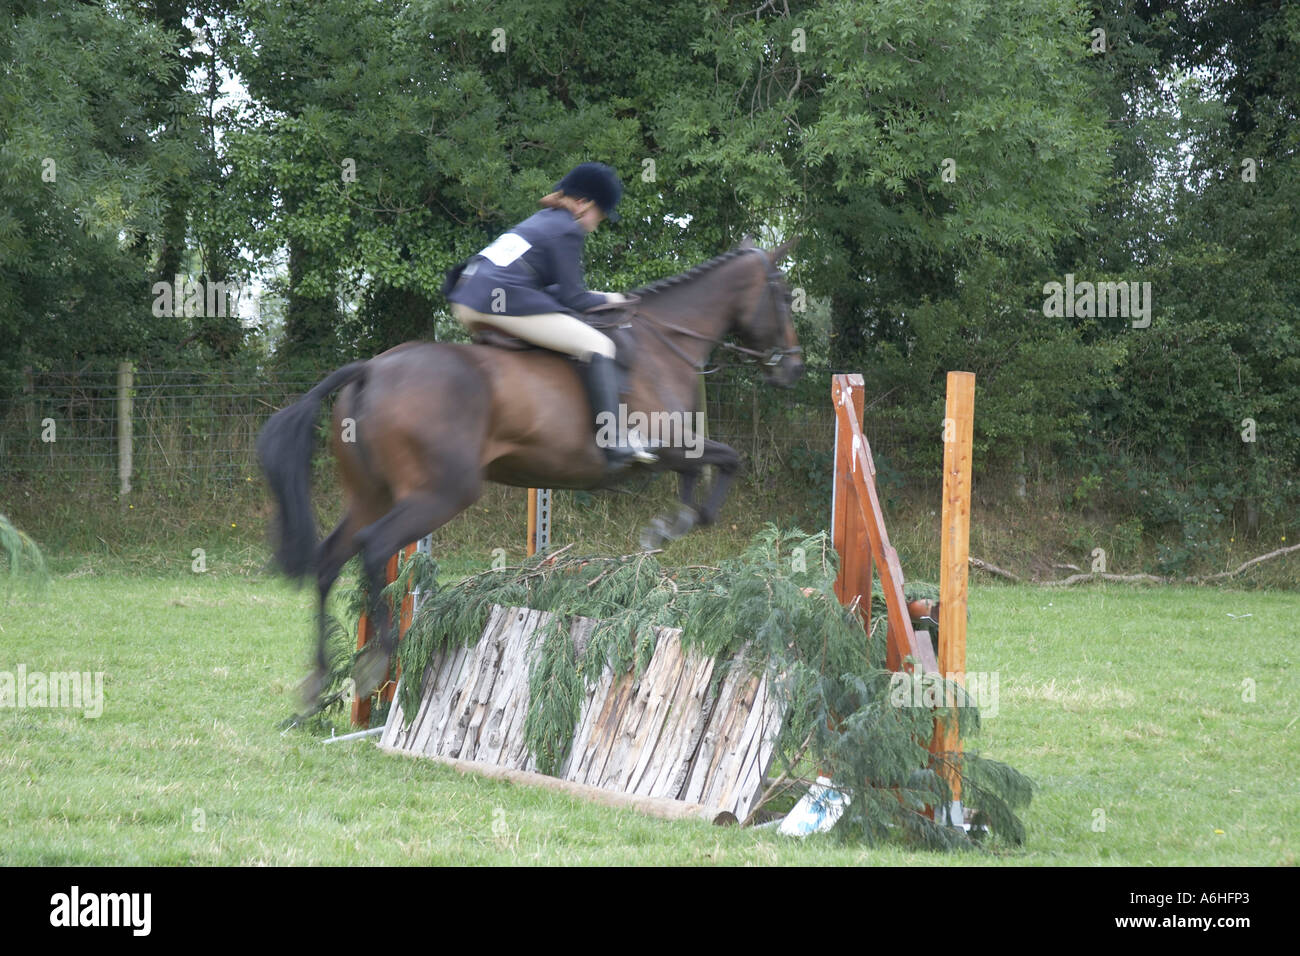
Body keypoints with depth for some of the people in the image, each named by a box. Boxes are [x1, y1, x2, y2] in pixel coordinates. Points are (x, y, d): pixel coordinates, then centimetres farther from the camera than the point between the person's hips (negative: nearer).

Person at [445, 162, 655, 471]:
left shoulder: (539, 221, 28)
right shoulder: (566, 231, 1)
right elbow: (572, 300, -2)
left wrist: (590, 296, 30)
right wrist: (606, 300, 15)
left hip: (466, 304, 10)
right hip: (505, 302, -10)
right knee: (597, 345, -6)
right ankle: (616, 442, -14)